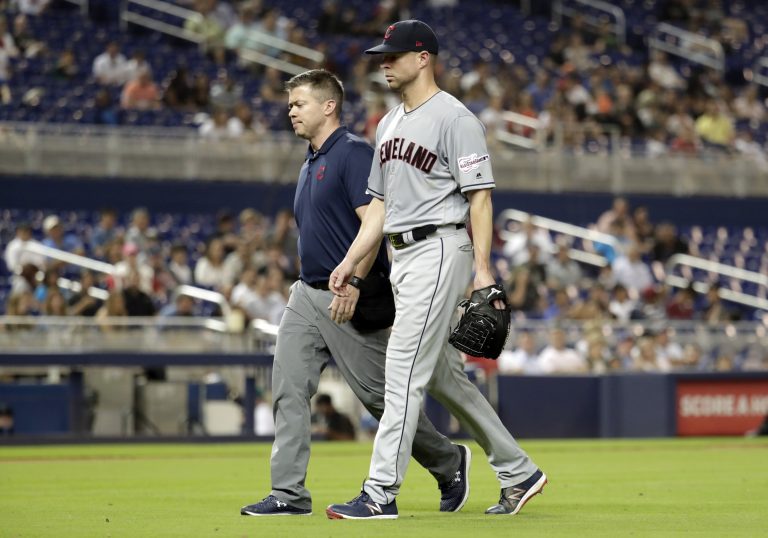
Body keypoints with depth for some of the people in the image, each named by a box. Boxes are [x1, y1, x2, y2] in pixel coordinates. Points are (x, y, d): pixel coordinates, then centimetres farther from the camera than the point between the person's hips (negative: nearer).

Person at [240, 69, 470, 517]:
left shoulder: (354, 153, -12)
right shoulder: (310, 165, 17)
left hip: (352, 299, -9)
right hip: (308, 294, 9)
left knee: (381, 395, -1)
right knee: (289, 391, -2)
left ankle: (450, 463, 17)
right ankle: (290, 493, -2)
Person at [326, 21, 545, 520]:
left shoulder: (455, 118, -10)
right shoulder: (389, 123, 17)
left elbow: (480, 196, -14)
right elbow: (380, 203, 21)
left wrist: (483, 271, -20)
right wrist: (350, 263, 12)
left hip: (440, 249, -10)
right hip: (402, 256, 10)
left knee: (404, 368, -12)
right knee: (443, 374, 12)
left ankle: (381, 492, -12)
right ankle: (518, 473, 21)